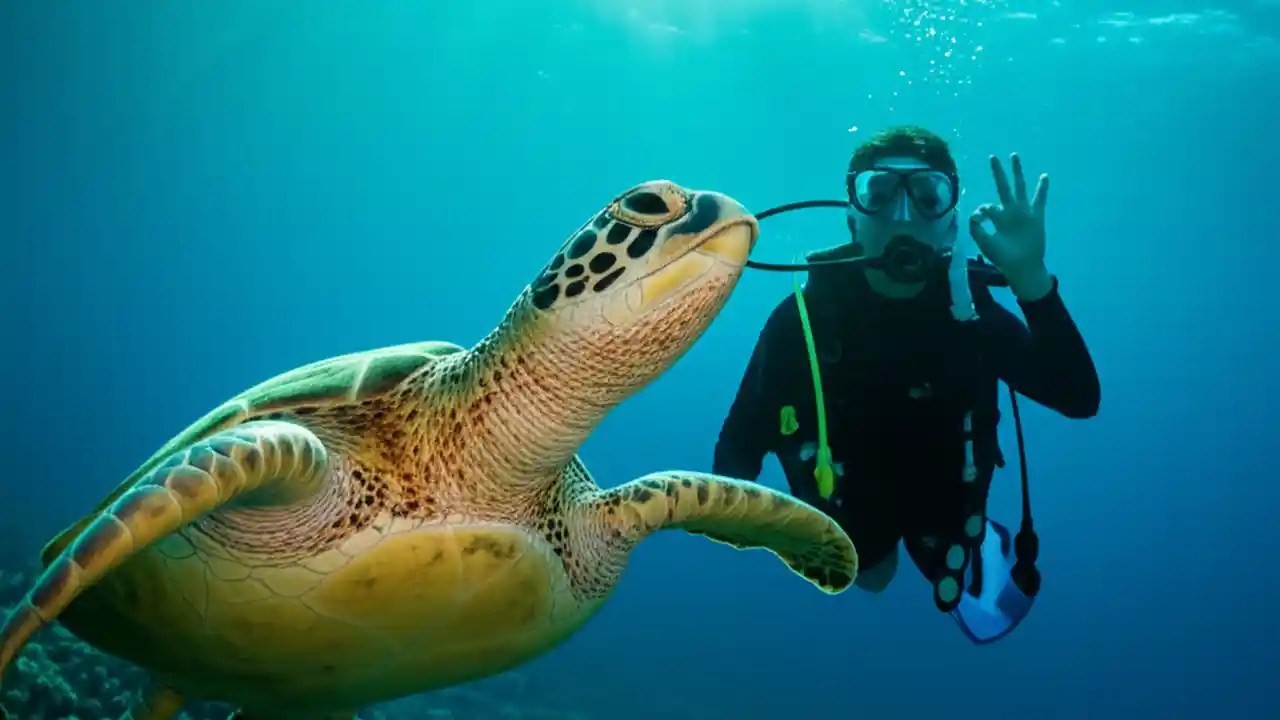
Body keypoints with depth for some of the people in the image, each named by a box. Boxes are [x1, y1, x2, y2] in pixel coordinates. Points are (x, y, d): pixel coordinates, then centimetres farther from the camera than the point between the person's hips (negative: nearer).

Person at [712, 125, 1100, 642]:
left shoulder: (971, 311, -26)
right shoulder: (801, 317, -30)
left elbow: (1080, 401, -39)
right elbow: (740, 441, -26)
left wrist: (1031, 280, -52)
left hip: (940, 501, 0)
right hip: (849, 504, 0)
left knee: (970, 600, 25)